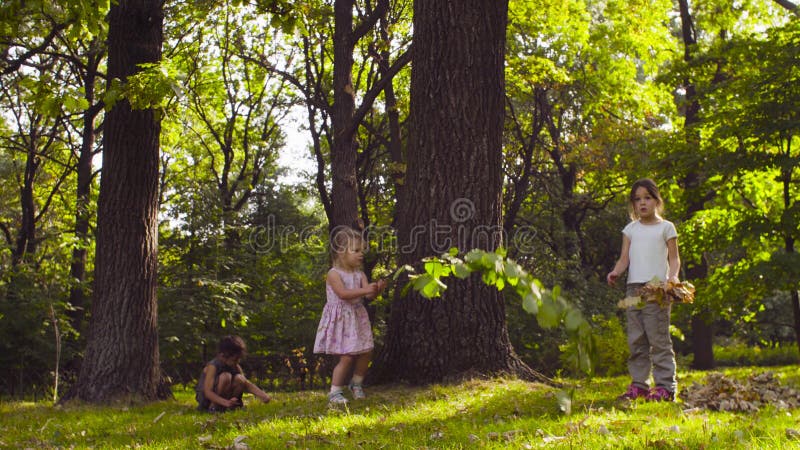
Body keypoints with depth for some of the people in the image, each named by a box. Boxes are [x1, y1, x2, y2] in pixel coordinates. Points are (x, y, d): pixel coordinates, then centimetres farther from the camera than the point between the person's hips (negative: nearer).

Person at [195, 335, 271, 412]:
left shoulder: (236, 367, -3)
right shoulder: (213, 366, -24)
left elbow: (247, 384, -7)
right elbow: (208, 392, -31)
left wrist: (262, 395, -23)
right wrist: (226, 402, -45)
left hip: (223, 396, 6)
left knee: (239, 379, -19)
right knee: (225, 377, -30)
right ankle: (213, 406, -20)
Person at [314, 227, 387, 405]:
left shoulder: (359, 274, 7)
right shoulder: (333, 274, -11)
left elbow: (368, 296, -4)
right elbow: (343, 293, -25)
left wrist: (377, 290, -26)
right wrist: (365, 290, -32)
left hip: (357, 319, 6)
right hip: (341, 320, -6)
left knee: (366, 353, 5)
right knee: (346, 357, -10)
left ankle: (356, 384, 28)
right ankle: (335, 392, 3)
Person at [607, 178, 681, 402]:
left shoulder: (666, 227, 7)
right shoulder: (631, 229, 17)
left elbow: (674, 258, 5)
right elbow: (625, 257, 11)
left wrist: (672, 275, -14)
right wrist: (616, 272, -9)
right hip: (633, 286, 4)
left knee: (658, 337, -8)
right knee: (636, 339, 5)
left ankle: (665, 385, -4)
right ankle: (639, 384, 9)